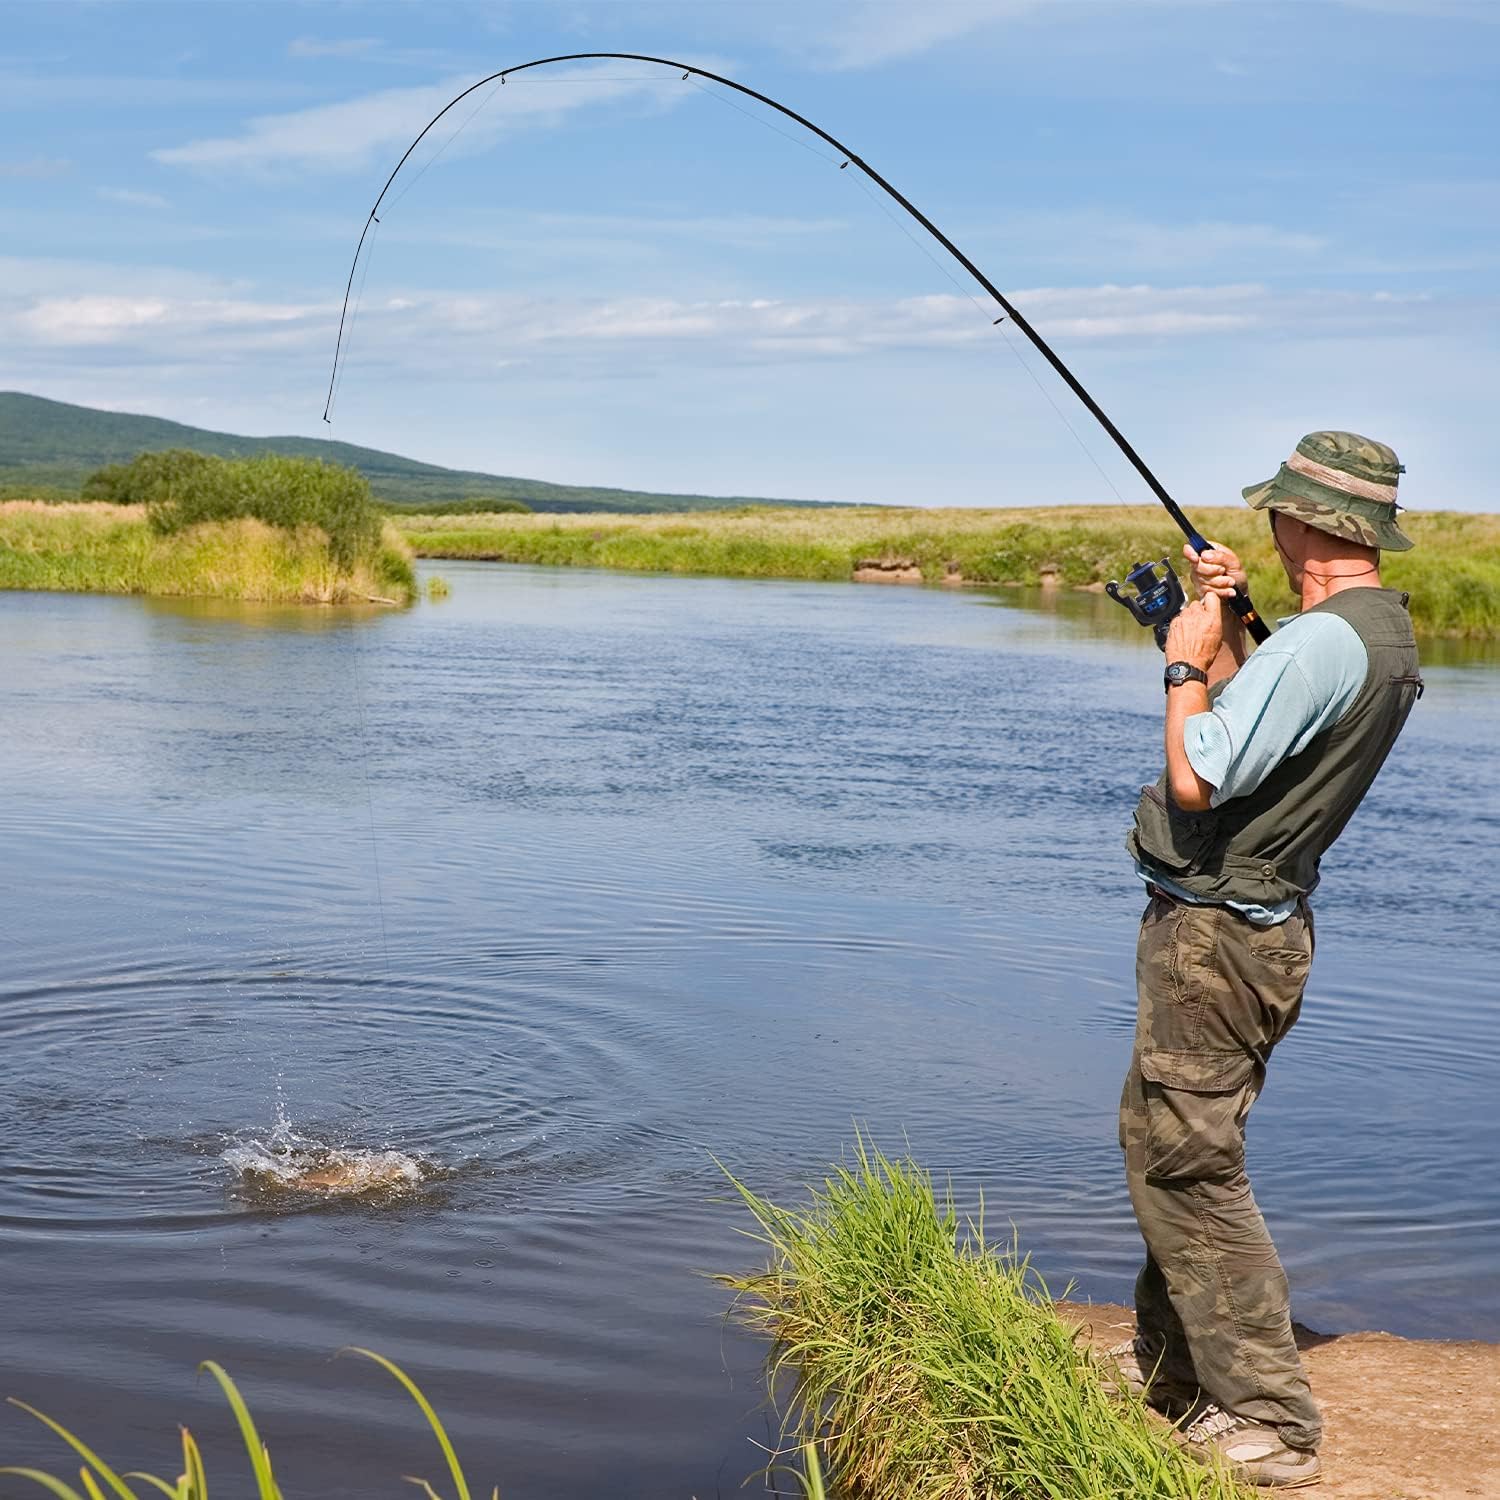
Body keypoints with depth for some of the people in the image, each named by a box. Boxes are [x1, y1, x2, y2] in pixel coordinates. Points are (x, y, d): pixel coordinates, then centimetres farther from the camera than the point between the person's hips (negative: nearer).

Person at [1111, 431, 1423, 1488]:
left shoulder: (1320, 642, -23)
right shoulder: (1389, 634, 9)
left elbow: (1197, 779, -25)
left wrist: (1187, 662, -10)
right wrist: (1223, 632, 10)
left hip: (1214, 934, -11)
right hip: (1257, 925, 11)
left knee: (1188, 1166, -5)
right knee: (1167, 1144, 21)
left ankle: (1268, 1423, 1)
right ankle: (1172, 1365, 33)